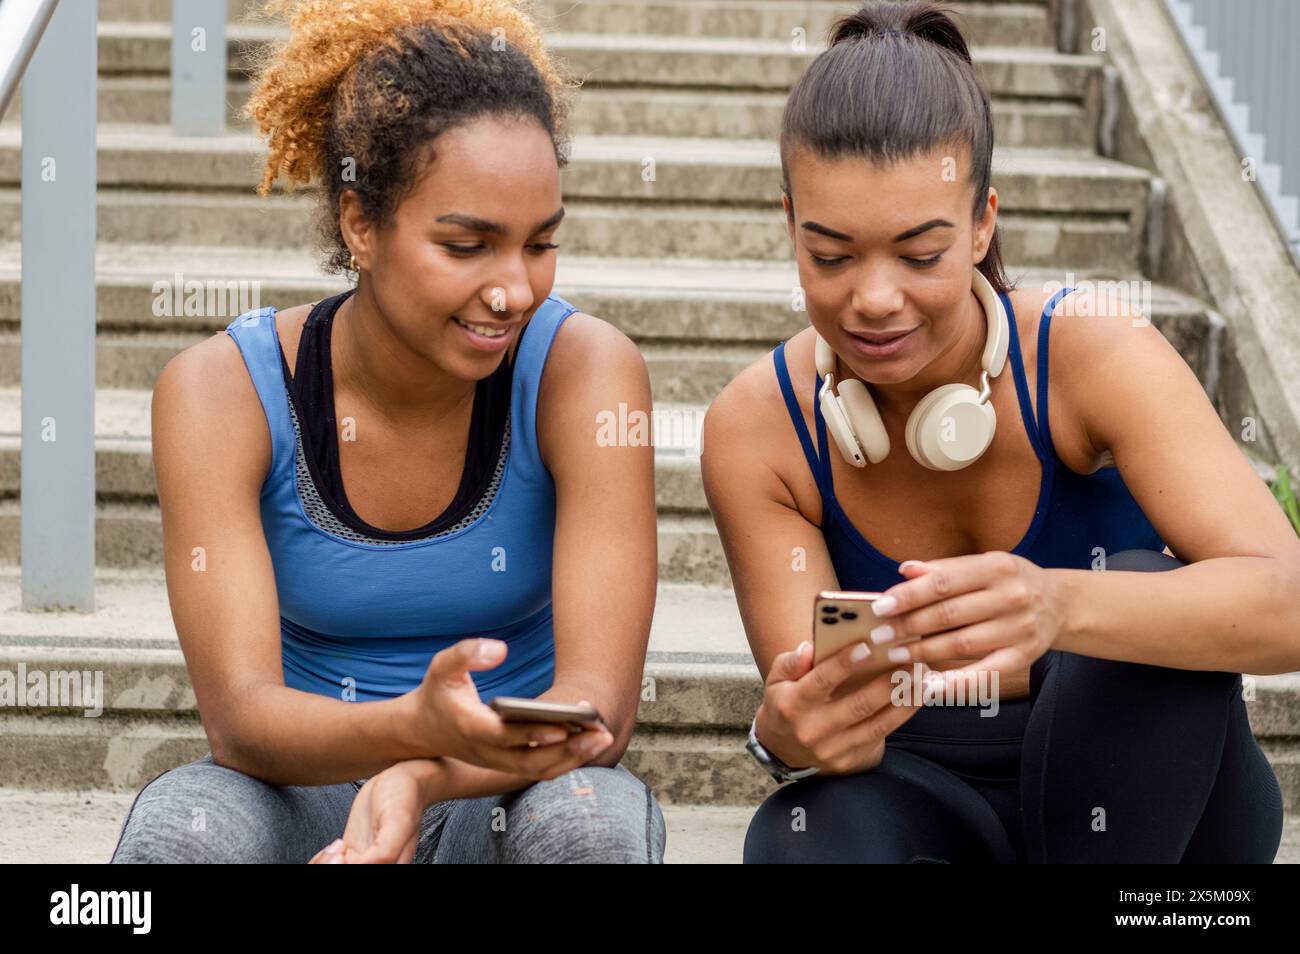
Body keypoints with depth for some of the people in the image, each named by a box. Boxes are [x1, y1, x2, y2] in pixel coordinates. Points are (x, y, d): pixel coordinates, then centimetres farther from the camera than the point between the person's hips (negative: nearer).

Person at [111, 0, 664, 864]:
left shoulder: (583, 369, -14)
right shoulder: (221, 393, -13)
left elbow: (598, 708, -21)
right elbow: (239, 714, -21)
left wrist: (421, 780, -41)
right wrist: (416, 726, -43)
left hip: (512, 797, 0)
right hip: (308, 788, 1)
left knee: (590, 817, -34)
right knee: (179, 824, -32)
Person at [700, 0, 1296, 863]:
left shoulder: (1092, 354, -18)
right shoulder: (756, 428, -11)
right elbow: (805, 701, -15)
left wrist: (1055, 605, -51)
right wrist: (792, 735, -42)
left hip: (1143, 798, 1)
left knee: (1153, 596, -31)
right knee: (804, 836, -34)